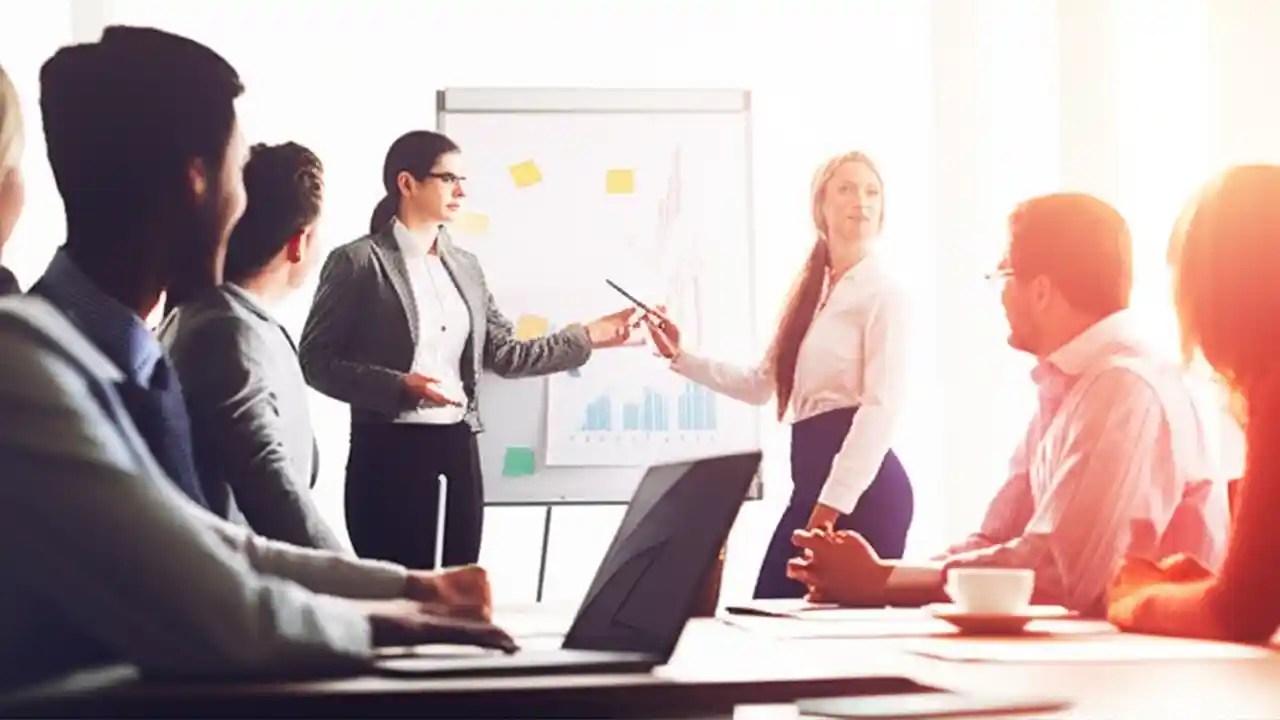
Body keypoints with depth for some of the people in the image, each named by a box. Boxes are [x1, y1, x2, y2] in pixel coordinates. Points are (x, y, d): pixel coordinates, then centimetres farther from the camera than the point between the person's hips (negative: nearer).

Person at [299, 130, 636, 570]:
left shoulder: (464, 266, 14)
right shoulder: (358, 261, -5)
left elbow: (506, 355, 12)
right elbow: (316, 361, -8)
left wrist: (590, 337, 6)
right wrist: (398, 386, -20)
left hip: (457, 447, 6)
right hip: (389, 450, -6)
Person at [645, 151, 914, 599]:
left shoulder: (882, 292, -6)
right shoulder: (811, 292, 18)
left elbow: (882, 405, -14)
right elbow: (762, 384, 21)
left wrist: (834, 502, -18)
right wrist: (680, 358, 14)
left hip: (862, 483, -8)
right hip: (813, 477, 8)